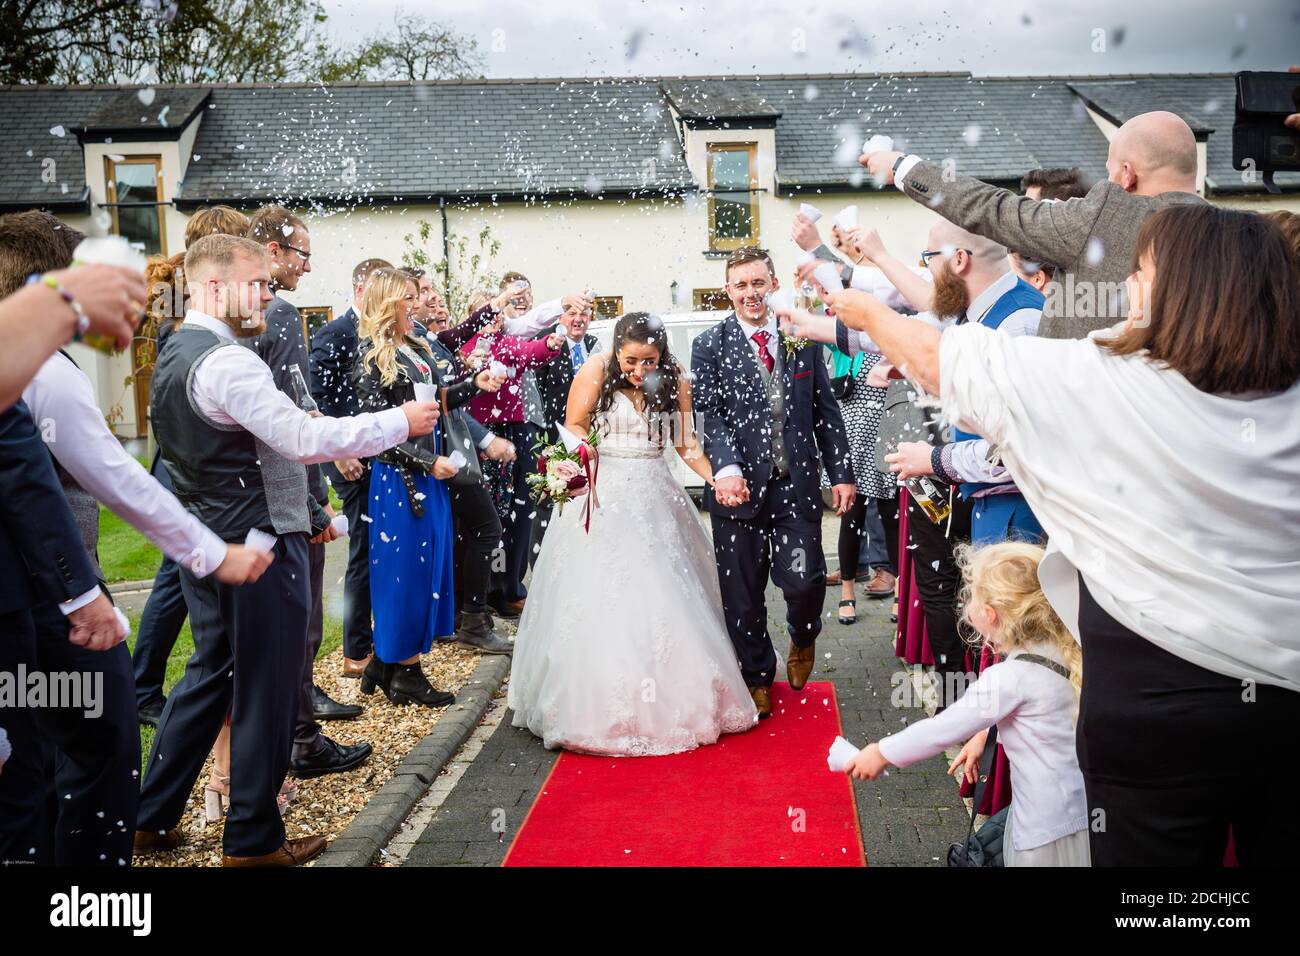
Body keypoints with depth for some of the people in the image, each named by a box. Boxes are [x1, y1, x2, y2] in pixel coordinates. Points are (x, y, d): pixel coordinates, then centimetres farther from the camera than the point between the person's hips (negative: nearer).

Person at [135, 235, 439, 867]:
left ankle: (153, 818, 28)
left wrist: (327, 447, 16)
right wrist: (401, 422, -16)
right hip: (259, 543, -10)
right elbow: (303, 438, -24)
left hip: (205, 541, 10)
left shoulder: (173, 357, 12)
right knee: (266, 689, 3)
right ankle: (253, 839, 16)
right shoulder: (227, 362, -20)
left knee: (209, 673, 20)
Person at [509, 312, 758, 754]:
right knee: (597, 599, -3)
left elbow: (686, 442, 2)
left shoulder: (674, 381, 1)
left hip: (653, 498, 3)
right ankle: (599, 707, 7)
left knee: (662, 598, 4)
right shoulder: (595, 372, -8)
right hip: (601, 496, -2)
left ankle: (672, 698, 18)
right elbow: (574, 427, -1)